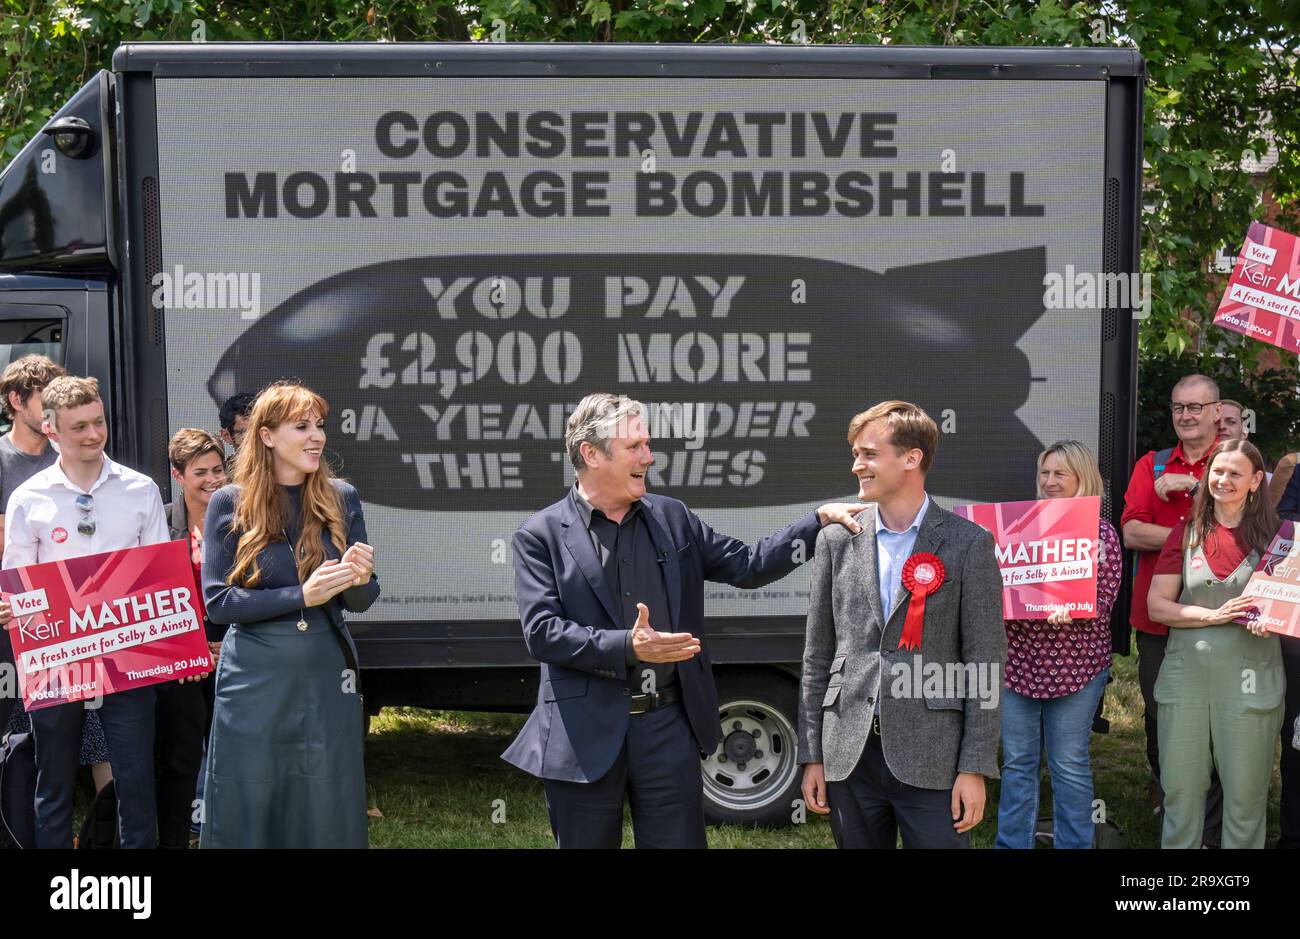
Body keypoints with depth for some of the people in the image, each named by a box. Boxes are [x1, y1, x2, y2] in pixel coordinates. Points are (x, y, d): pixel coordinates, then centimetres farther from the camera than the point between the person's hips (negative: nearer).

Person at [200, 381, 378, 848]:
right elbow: (217, 602, -8)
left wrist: (360, 578, -16)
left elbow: (361, 601, 7)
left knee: (325, 817, 8)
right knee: (246, 816, 6)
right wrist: (301, 596, -17)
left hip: (326, 678, 2)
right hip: (254, 682, -2)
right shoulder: (230, 504, -3)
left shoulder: (341, 499, 4)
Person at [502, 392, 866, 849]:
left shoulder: (671, 517, 10)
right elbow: (542, 633, -12)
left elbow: (746, 566, 13)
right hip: (585, 736, -3)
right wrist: (628, 647, -23)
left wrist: (820, 520, 4)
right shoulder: (541, 535, -4)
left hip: (668, 725, 4)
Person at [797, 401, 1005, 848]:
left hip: (931, 760, -3)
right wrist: (812, 755, 6)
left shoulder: (969, 544, -3)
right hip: (849, 756, 3)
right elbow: (818, 656, 10)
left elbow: (984, 663, -4)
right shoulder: (837, 541, 7)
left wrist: (975, 767, -7)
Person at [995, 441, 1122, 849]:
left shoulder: (1101, 532, -2)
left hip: (1073, 664, -3)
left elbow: (1103, 599, -8)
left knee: (1069, 765, 4)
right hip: (1017, 660, 3)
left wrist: (1068, 611, -26)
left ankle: (1073, 845, 14)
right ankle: (1011, 845, 17)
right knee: (1017, 762, 8)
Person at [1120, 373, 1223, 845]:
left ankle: (1211, 830, 7)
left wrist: (1193, 484, -18)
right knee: (1157, 718, 13)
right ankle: (1168, 805, 32)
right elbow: (1131, 532, -3)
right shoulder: (1152, 465, 11)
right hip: (1156, 616, 3)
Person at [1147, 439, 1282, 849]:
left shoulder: (1273, 535, 2)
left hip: (1248, 679, -2)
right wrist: (1215, 615, -12)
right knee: (1180, 789, 7)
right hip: (1185, 674, 2)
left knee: (1245, 793, 4)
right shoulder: (1186, 534, 6)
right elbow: (1157, 605, 1)